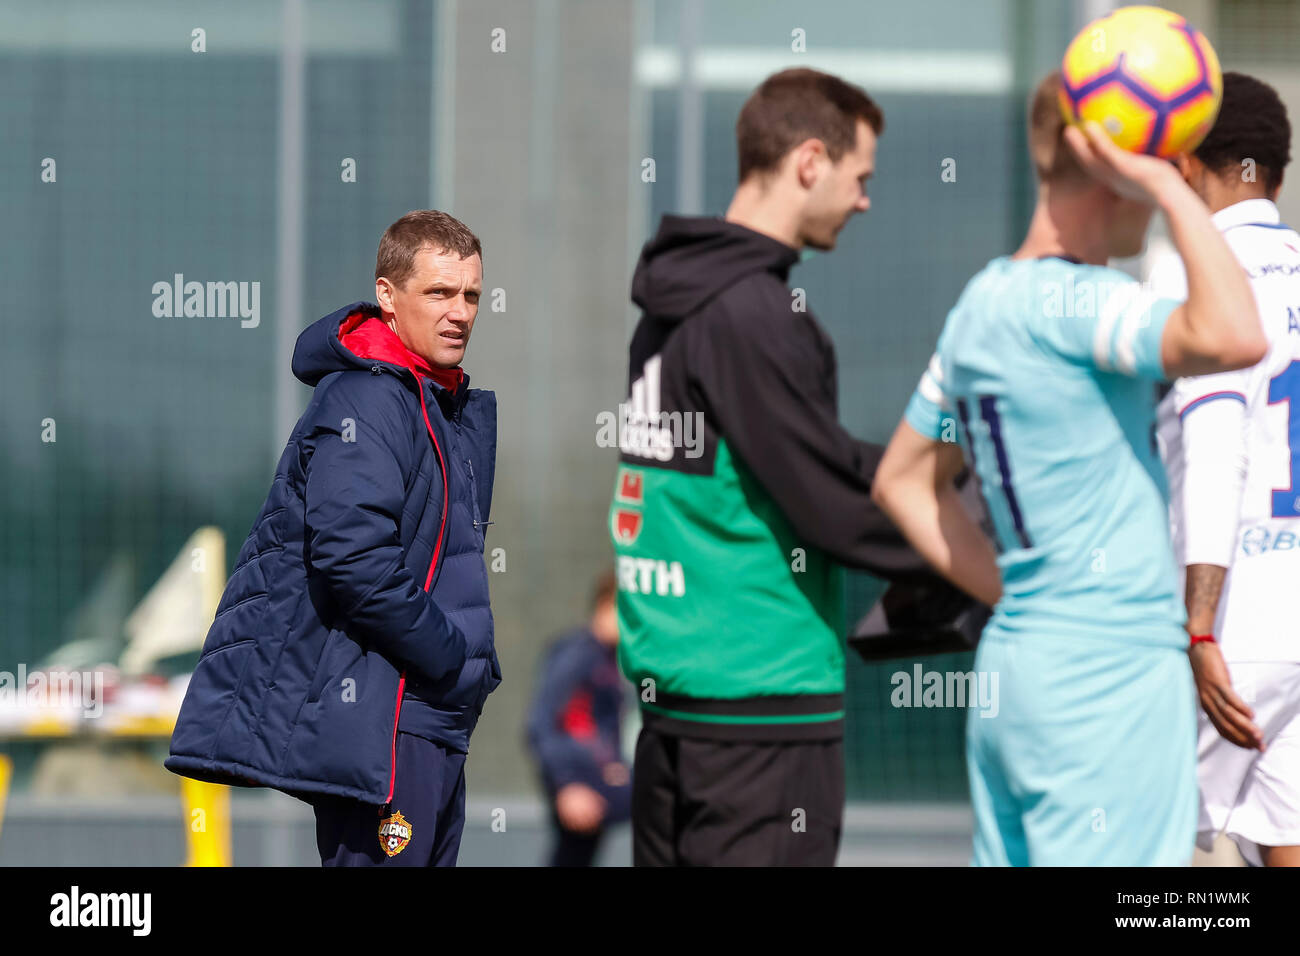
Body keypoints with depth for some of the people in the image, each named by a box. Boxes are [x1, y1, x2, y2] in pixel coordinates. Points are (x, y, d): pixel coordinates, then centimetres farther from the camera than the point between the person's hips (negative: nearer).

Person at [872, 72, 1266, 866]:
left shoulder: (982, 303, 13)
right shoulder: (1067, 301, -16)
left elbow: (905, 483, 23)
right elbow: (1233, 339, -32)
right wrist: (1170, 190, -22)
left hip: (1016, 656, 10)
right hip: (1107, 676, -10)